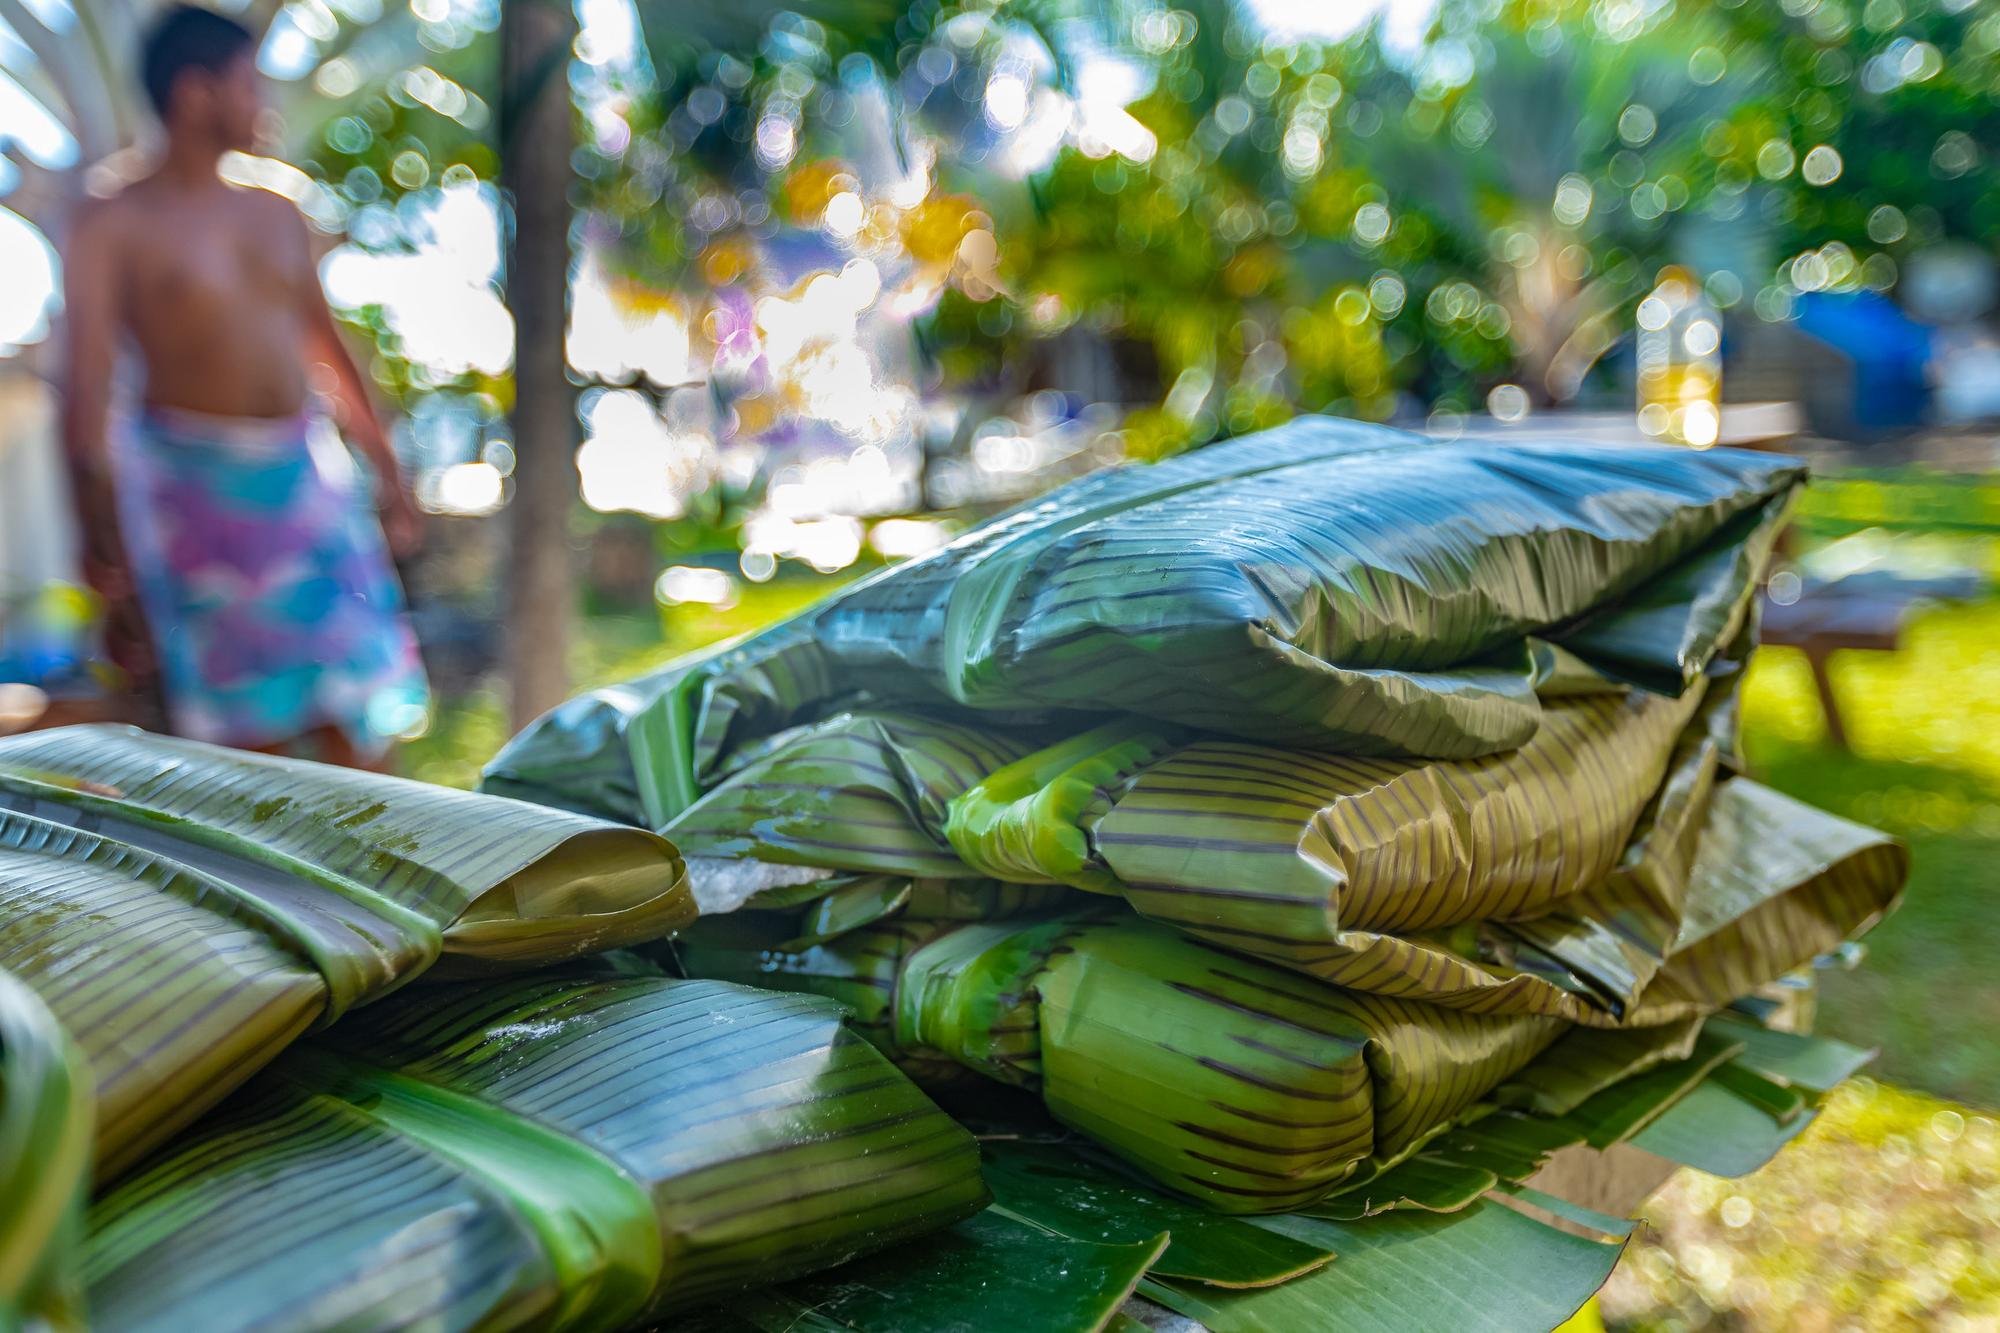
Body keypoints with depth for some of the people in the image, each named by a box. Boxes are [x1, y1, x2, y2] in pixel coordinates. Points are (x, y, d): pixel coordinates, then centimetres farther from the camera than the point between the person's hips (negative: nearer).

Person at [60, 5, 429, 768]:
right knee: (252, 730, -1)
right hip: (193, 483, -5)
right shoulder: (114, 228, -1)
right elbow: (87, 393, -6)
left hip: (305, 475, 5)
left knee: (351, 707, 3)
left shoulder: (276, 215, 14)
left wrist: (386, 471, 21)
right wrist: (101, 534, -12)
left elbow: (328, 348, 21)